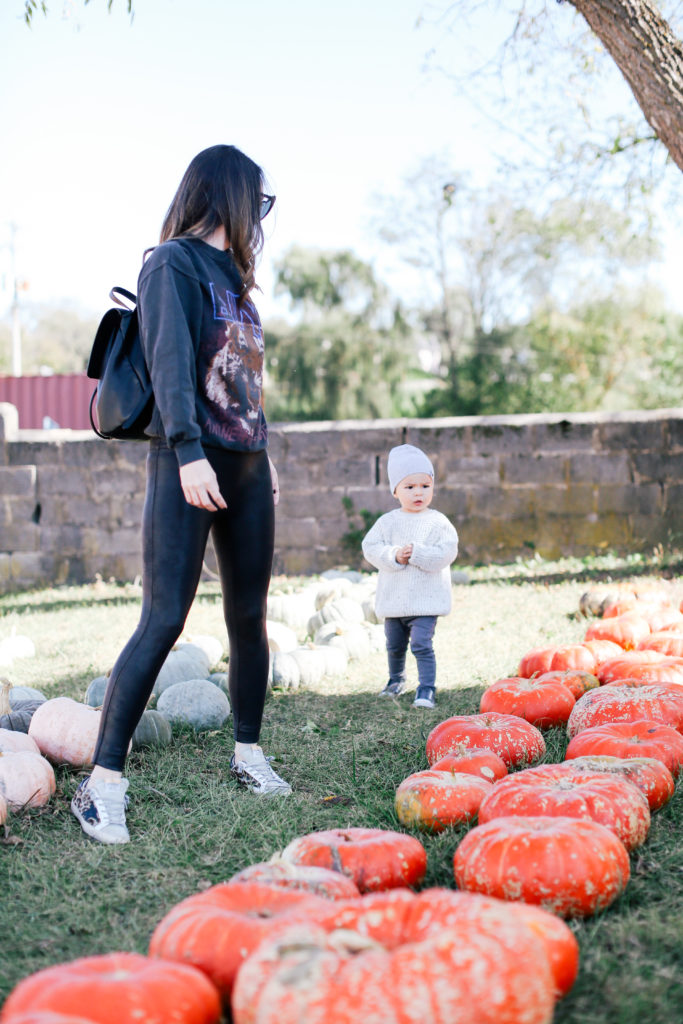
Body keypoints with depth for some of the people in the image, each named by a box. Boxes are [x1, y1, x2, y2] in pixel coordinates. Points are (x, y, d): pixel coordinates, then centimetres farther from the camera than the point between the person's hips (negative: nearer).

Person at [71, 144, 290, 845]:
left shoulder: (231, 274, 20)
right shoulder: (172, 263, -4)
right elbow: (170, 362, -16)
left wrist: (263, 453, 21)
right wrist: (189, 452, -26)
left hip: (246, 465, 8)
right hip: (190, 463, -8)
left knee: (249, 616, 9)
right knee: (164, 618, -12)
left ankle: (248, 751, 22)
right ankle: (103, 781, -8)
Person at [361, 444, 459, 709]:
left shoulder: (438, 522, -5)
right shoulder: (387, 522, 2)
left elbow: (446, 553, -13)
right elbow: (370, 547, -4)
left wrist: (416, 553, -22)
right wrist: (394, 556, -18)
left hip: (425, 598, -4)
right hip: (393, 598, 4)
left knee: (421, 645, -13)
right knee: (394, 646, 18)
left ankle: (426, 688, -6)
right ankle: (396, 680, 41)